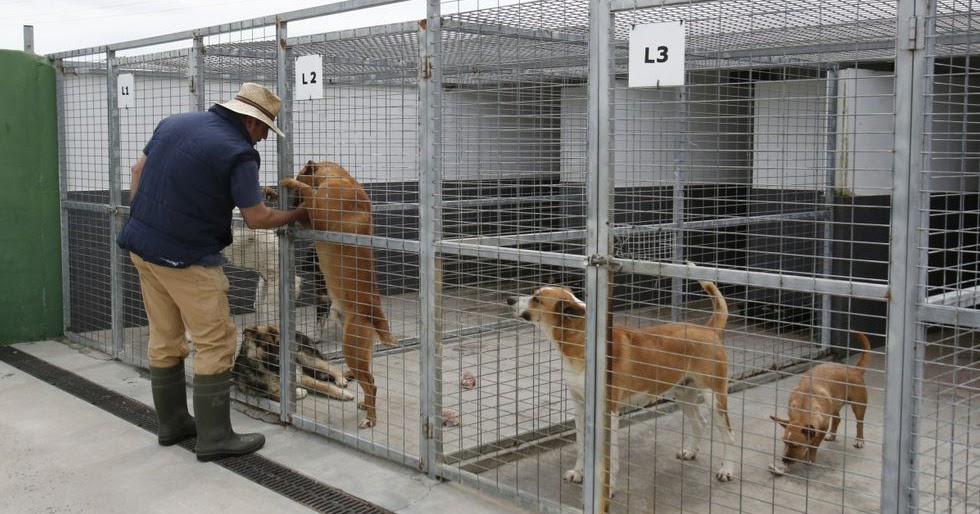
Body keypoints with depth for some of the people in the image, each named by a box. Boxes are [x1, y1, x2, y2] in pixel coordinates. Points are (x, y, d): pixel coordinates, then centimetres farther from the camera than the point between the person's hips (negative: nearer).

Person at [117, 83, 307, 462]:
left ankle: (172, 423, 28)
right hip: (185, 258, -8)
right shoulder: (238, 153, -15)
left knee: (165, 340, 17)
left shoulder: (175, 122, 8)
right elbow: (256, 218, -11)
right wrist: (298, 214, 6)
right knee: (215, 344, 1)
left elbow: (139, 169, 17)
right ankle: (214, 438, 4)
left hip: (142, 244, 8)